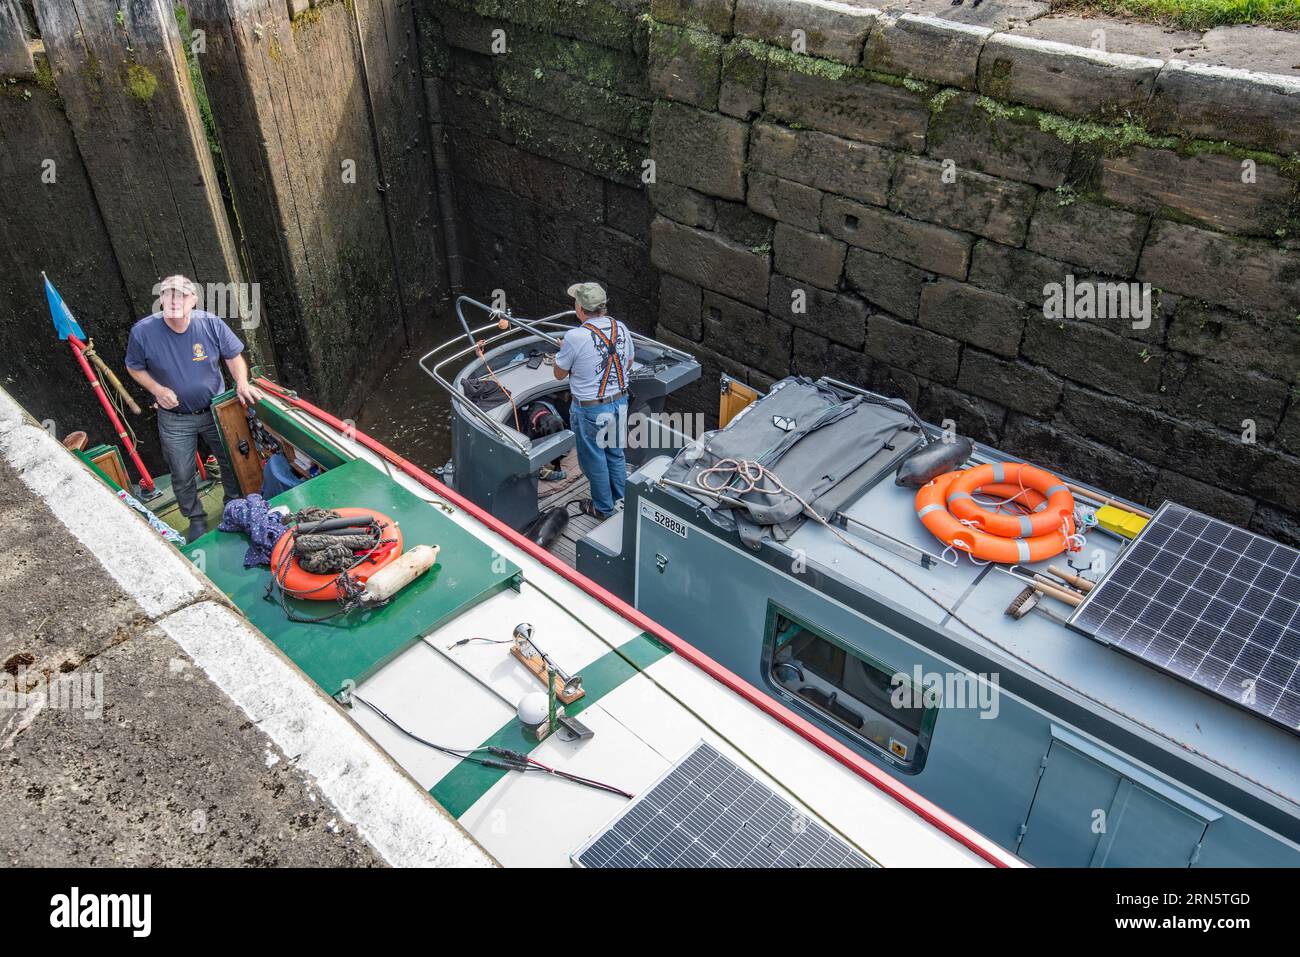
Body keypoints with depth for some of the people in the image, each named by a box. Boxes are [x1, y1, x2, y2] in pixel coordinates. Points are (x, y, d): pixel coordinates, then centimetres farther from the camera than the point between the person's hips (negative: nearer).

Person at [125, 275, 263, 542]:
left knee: (232, 460, 18)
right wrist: (156, 389, -19)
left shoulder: (211, 324, -17)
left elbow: (233, 356, -3)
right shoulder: (143, 332, -18)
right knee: (182, 476, 12)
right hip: (175, 420, -1)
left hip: (216, 411, 1)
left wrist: (242, 383, -21)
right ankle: (196, 520, 37)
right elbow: (135, 367, -2)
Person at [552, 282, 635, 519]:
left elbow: (559, 374, -8)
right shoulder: (621, 328, -5)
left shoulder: (575, 337, -23)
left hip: (590, 410, -6)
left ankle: (603, 508, 29)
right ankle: (622, 500, 38)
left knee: (594, 459, 13)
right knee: (615, 453, 23)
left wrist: (562, 351, 10)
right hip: (619, 401, 6)